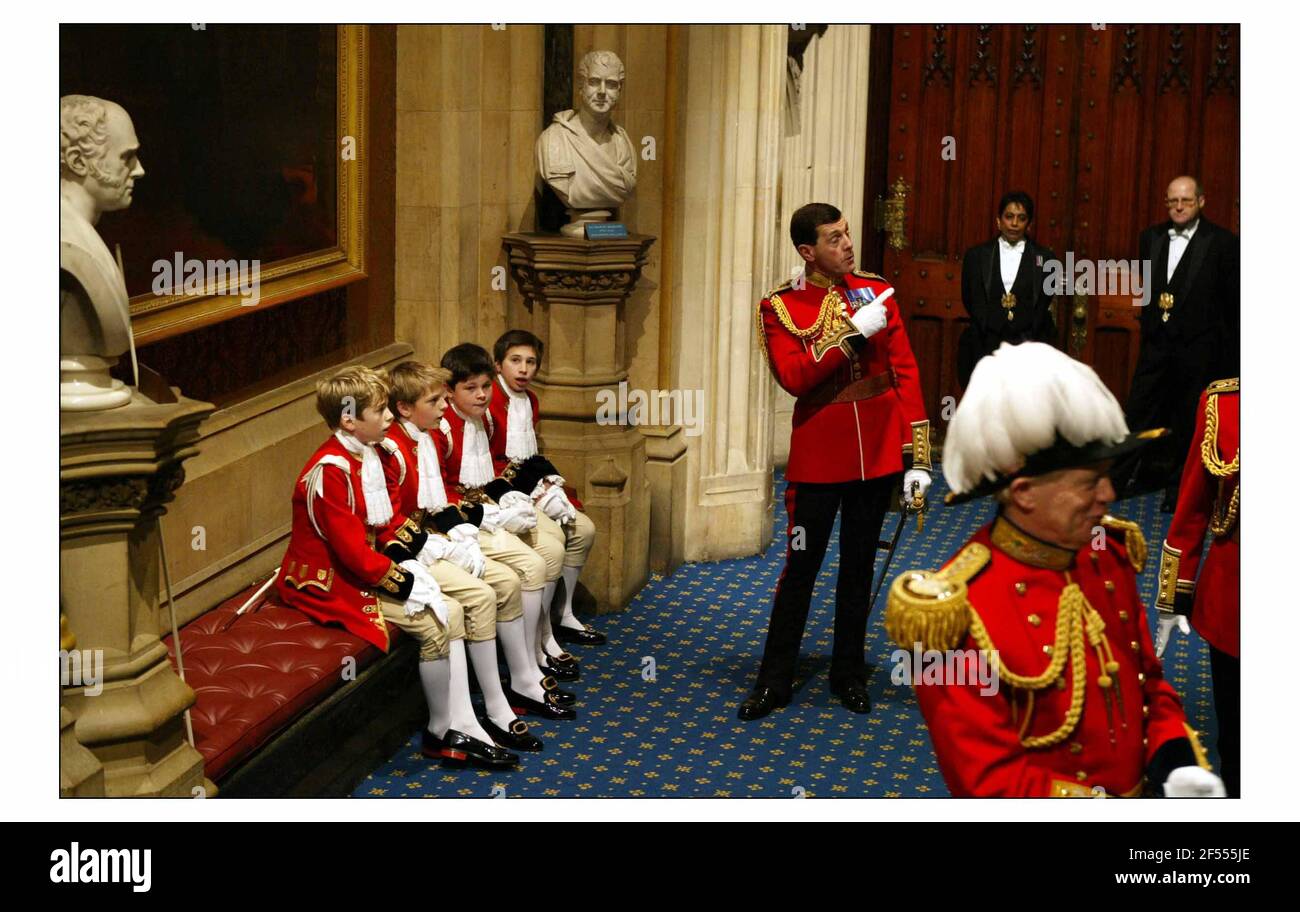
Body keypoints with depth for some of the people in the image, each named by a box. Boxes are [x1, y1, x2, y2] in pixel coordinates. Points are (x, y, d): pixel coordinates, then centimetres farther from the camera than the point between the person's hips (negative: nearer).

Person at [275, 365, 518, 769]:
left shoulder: (367, 455, 7)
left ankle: (462, 727, 2)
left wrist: (397, 550, -1)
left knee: (451, 610, 2)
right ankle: (440, 733, -1)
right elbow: (351, 549, -25)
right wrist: (399, 581, -17)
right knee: (432, 625, -18)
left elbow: (383, 517, 18)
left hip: (369, 569, 10)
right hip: (331, 582, -10)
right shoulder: (330, 471, -23)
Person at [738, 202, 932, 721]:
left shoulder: (877, 292, 3)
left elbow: (906, 373, 1)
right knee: (800, 568, 4)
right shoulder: (779, 307, -5)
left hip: (878, 458, 3)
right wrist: (854, 332, -22)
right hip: (817, 461, -3)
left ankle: (849, 676, 26)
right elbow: (793, 378, -18)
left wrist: (917, 458, -3)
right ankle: (775, 681, 16)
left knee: (859, 567, 13)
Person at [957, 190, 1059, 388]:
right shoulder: (976, 255, 12)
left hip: (1027, 346, -1)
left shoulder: (1045, 259, 10)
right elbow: (973, 302, 5)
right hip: (986, 346, 1)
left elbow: (1042, 307, 5)